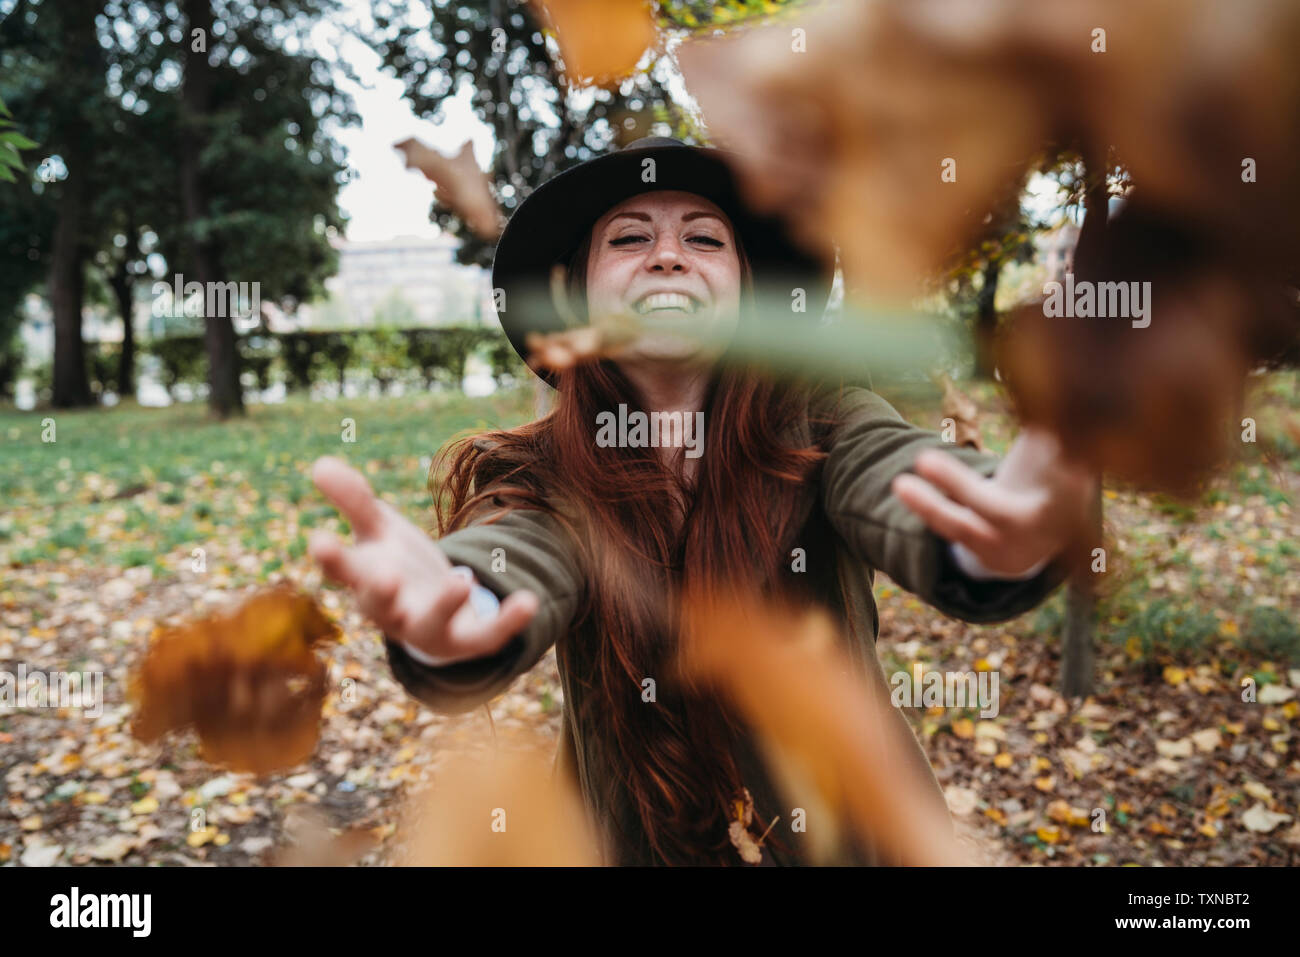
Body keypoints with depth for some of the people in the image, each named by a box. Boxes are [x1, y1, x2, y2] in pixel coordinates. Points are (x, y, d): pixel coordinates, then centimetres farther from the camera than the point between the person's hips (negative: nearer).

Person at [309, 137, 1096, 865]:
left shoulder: (823, 423, -15)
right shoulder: (543, 485, -13)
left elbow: (902, 484, -34)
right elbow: (510, 564, -33)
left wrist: (1000, 540, -56)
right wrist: (451, 618, -56)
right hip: (641, 841, 1)